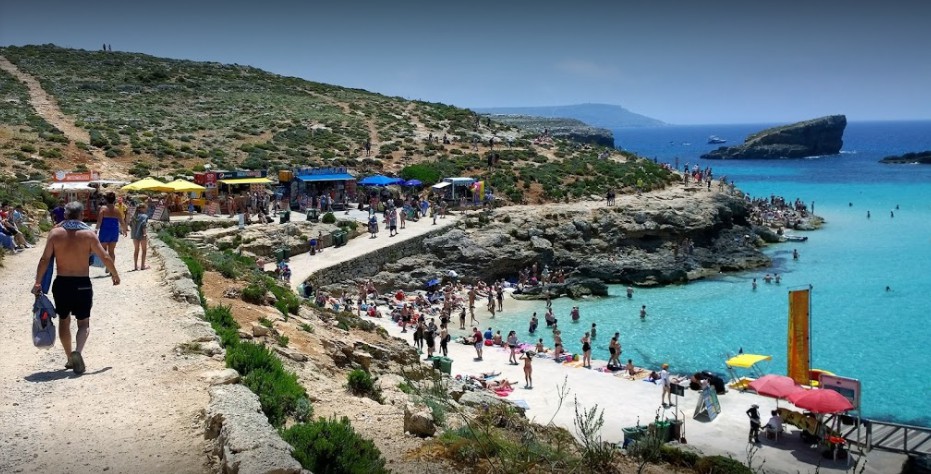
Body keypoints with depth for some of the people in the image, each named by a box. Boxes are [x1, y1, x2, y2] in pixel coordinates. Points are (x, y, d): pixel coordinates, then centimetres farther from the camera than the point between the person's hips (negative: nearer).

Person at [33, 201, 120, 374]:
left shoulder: (55, 233, -3)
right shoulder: (88, 234, -6)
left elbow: (45, 259, -7)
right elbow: (105, 257, -4)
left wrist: (38, 283, -2)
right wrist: (115, 274, 11)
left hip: (61, 283, 2)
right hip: (82, 284, -2)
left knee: (64, 321, 19)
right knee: (83, 323, 7)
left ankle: (70, 358, 25)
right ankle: (78, 352, -19)